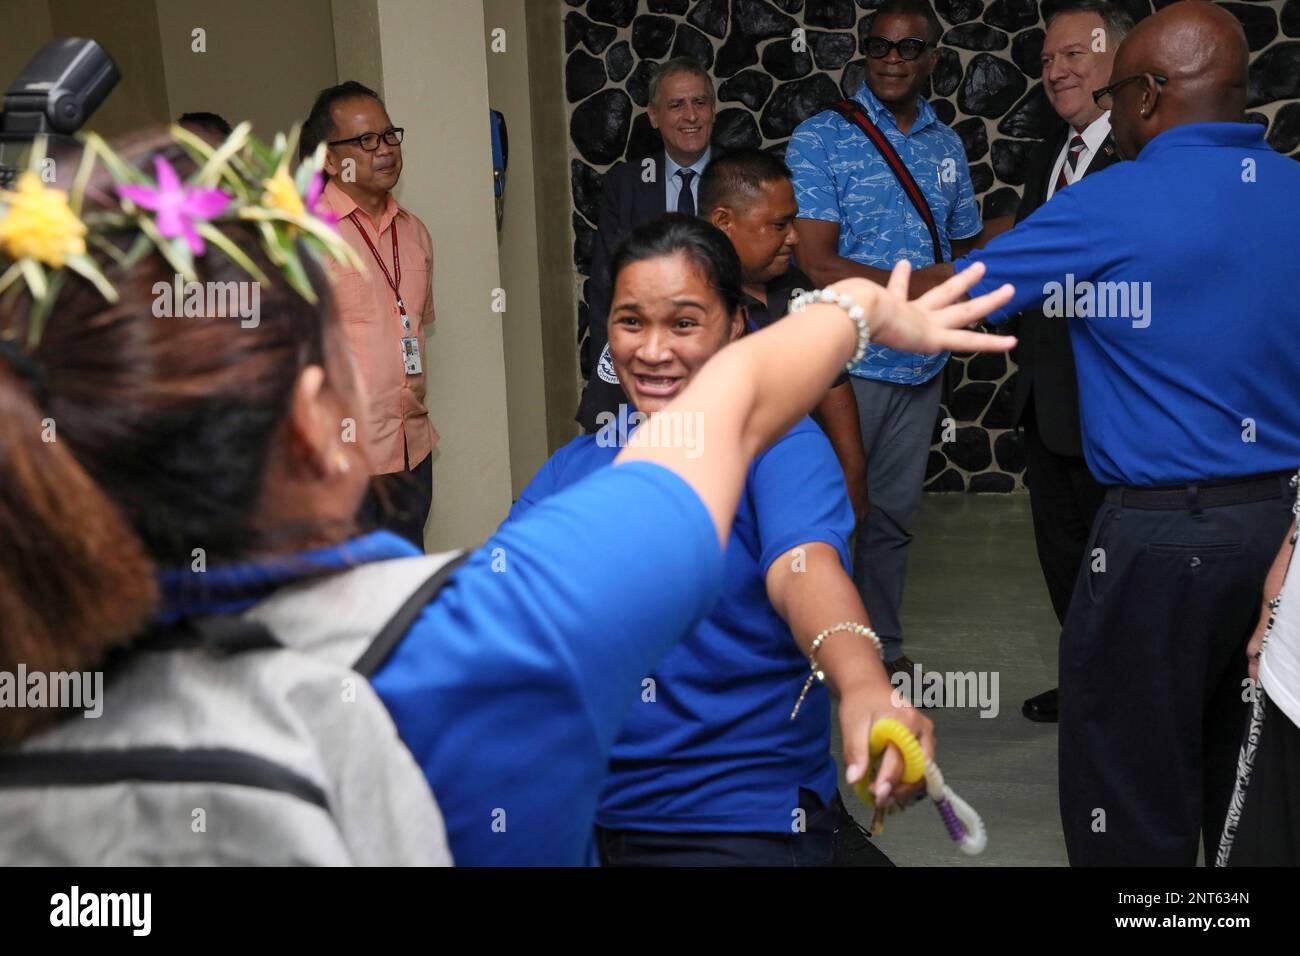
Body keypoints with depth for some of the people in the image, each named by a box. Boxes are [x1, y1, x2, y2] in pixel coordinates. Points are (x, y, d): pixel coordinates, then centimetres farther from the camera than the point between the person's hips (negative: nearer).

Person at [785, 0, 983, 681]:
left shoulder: (946, 146, 10)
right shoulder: (821, 139, -7)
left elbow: (964, 249, 17)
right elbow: (818, 264, -15)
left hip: (922, 365, 5)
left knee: (895, 512, 15)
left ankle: (882, 644, 30)